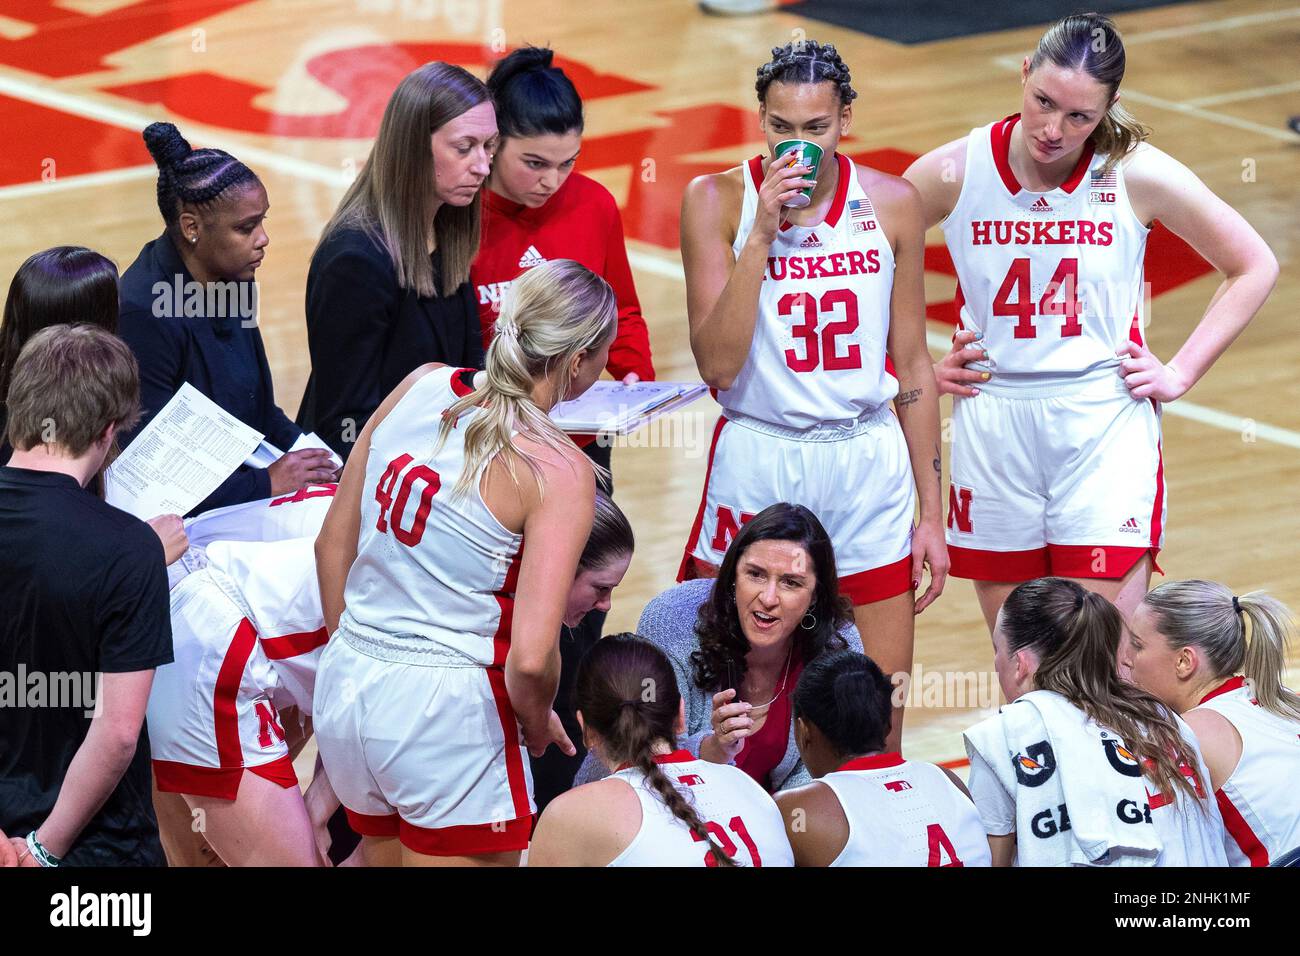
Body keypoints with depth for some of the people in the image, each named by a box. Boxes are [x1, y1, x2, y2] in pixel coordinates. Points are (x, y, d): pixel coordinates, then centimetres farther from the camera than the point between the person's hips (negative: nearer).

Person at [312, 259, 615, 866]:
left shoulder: (419, 386, 2)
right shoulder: (558, 471, -15)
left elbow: (333, 542, 10)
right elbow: (530, 658, -20)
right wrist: (539, 724, 1)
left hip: (347, 685, 7)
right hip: (446, 712, -7)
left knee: (383, 855, 26)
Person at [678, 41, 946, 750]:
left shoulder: (891, 205, 1)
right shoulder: (716, 201, -6)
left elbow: (912, 363, 8)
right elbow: (717, 365, -14)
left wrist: (930, 510, 8)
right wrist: (762, 232, -20)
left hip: (870, 466, 2)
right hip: (756, 461, -2)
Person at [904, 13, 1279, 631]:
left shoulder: (1138, 175, -6)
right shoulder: (955, 173, -5)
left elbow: (1254, 268, 6)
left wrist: (1180, 374, 1)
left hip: (1105, 426, -2)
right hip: (991, 429, 2)